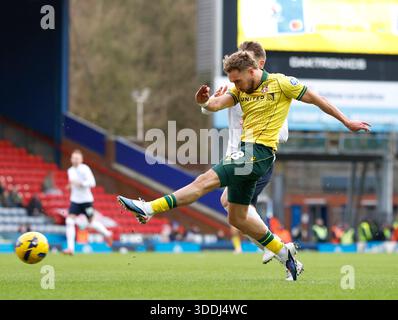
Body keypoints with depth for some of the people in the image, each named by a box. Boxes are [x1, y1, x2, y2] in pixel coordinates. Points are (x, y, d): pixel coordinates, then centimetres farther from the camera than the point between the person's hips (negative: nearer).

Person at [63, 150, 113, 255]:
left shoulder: (84, 169, -13)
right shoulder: (70, 170, 8)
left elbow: (92, 183, -21)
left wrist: (80, 183, -30)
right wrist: (71, 186, 6)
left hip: (86, 200, -5)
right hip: (75, 200, 5)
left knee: (92, 222, 7)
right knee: (69, 221, -12)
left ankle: (107, 234, 37)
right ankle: (70, 248, -14)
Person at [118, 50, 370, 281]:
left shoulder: (280, 83, -4)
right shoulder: (241, 90, 14)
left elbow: (317, 99, 2)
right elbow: (217, 104, 0)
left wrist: (347, 121, 5)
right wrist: (204, 101, -24)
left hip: (260, 153, -9)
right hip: (246, 152, 9)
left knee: (205, 181, -19)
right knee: (237, 218, 13)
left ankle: (149, 209, -25)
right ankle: (284, 254, 25)